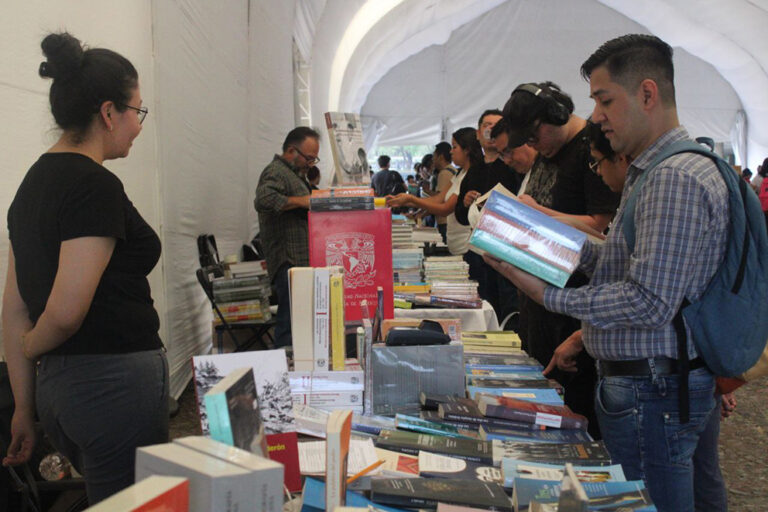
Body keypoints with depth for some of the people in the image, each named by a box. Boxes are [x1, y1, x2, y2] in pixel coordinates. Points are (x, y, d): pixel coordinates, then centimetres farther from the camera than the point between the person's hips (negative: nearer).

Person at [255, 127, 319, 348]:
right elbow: (263, 200, -28)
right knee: (291, 322, -12)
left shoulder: (295, 174, 25)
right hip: (289, 262, -10)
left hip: (302, 261, 10)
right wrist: (302, 201, -20)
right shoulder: (276, 172, -9)